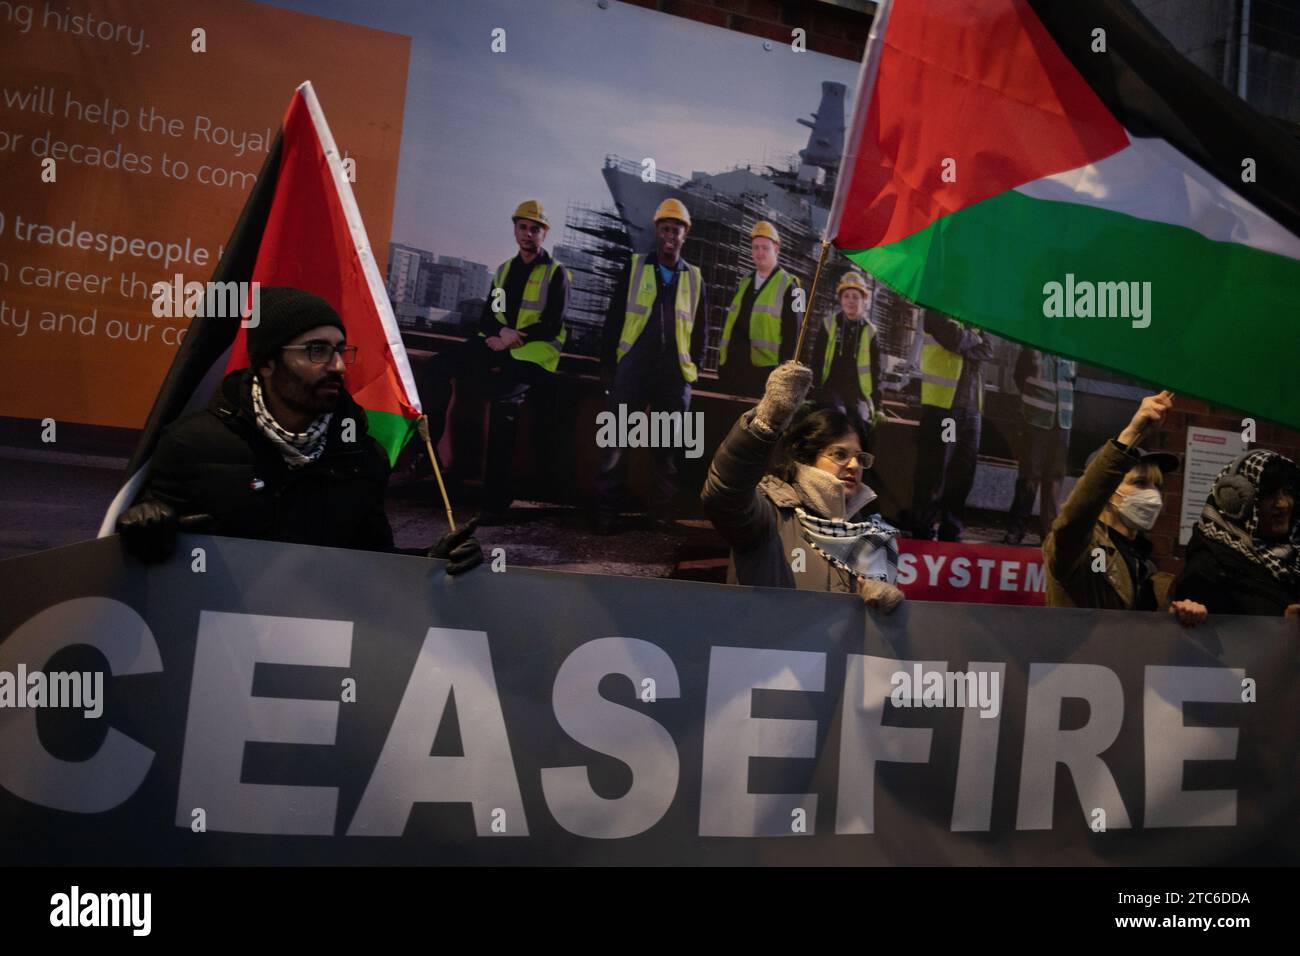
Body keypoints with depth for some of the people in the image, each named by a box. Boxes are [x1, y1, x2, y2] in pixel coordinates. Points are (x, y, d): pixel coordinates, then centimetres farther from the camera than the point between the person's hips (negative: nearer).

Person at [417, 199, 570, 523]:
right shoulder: (504, 270, 18)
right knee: (439, 367, -17)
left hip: (533, 352, -6)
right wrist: (502, 331, -12)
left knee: (506, 401, -32)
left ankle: (497, 499, -27)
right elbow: (487, 317, 12)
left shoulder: (556, 273, 1)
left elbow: (551, 326, -8)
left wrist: (513, 339, -16)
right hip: (498, 345, 6)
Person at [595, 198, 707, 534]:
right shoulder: (635, 267, 7)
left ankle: (662, 513, 14)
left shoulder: (694, 277, 12)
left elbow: (699, 329, 15)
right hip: (632, 368, -2)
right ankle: (606, 514, 0)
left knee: (669, 448, 6)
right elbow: (614, 318, 6)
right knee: (617, 443, -4)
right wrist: (608, 365, 1)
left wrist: (693, 369, 7)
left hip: (674, 374, 2)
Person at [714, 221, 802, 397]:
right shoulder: (744, 283, 16)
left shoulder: (788, 286, -2)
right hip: (733, 366, 6)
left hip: (764, 370, -6)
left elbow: (792, 333, -6)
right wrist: (721, 360, 12)